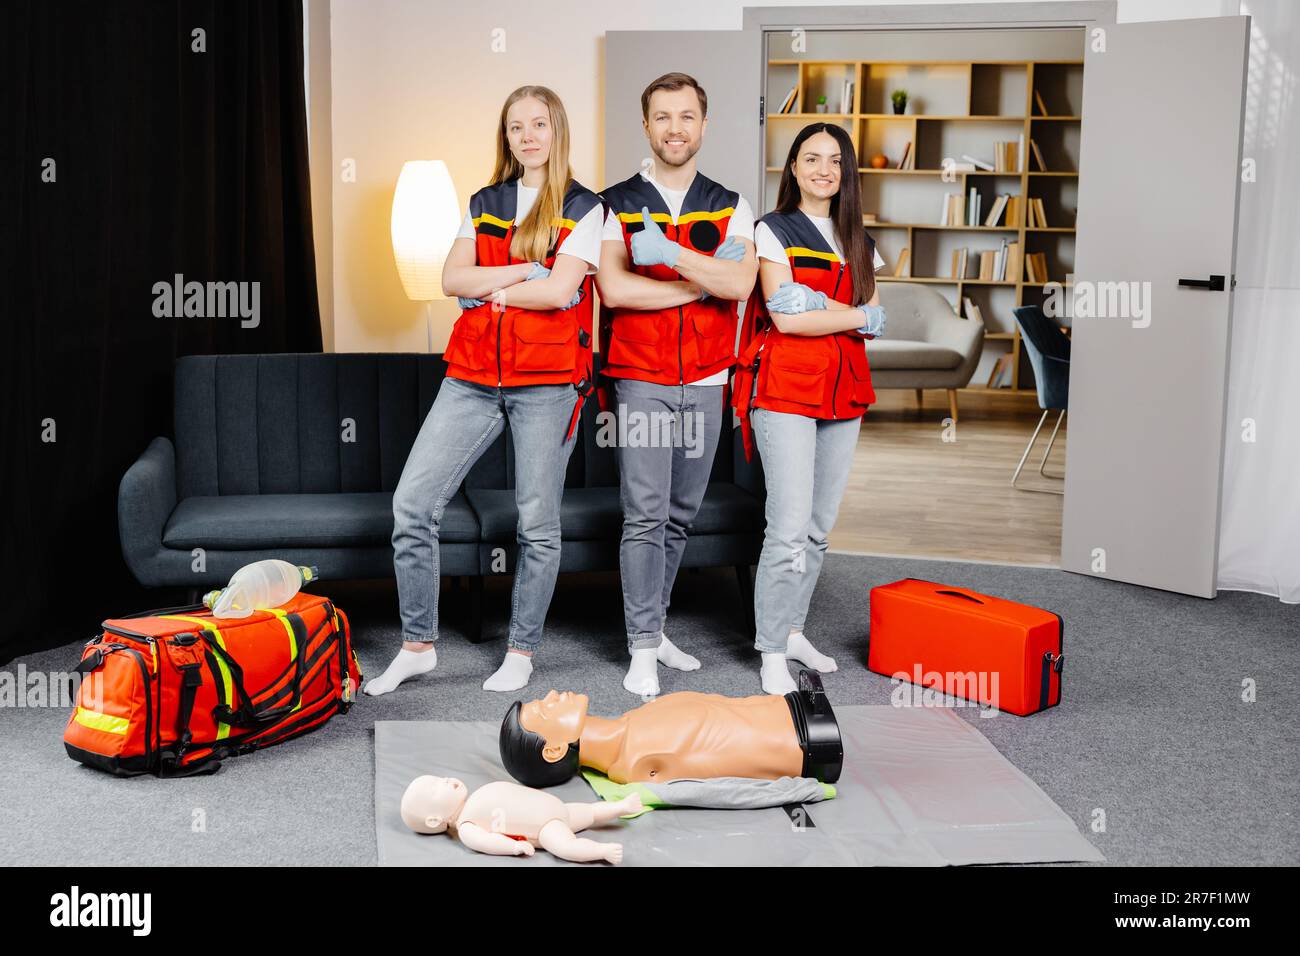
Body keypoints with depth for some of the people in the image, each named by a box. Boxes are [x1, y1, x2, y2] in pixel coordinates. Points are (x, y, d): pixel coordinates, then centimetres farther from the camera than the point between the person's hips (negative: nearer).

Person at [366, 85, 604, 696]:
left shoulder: (583, 209, 2)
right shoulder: (484, 204, 15)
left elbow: (561, 290, -12)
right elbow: (452, 279, 2)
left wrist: (490, 291, -2)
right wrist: (528, 269, -8)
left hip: (547, 380, -4)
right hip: (473, 376, 4)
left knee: (537, 522, 1)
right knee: (412, 503, -4)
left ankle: (521, 651, 16)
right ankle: (417, 645, 8)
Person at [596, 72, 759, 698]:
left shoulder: (730, 209, 8)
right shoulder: (616, 205, 1)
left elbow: (740, 283, -10)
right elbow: (614, 289, -14)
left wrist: (670, 252, -21)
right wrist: (704, 284, -13)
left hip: (706, 382, 3)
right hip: (641, 380, -3)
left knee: (681, 514, 11)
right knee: (645, 515, -8)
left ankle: (652, 625, 25)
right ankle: (643, 650, -2)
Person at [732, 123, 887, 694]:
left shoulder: (856, 240, 16)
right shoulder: (773, 231, 0)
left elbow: (875, 321, 5)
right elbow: (785, 317, -12)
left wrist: (817, 303, -9)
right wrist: (858, 315, -5)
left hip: (844, 391, 6)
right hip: (786, 391, -6)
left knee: (820, 525, 10)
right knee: (789, 528, -11)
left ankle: (793, 628, 23)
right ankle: (771, 653, -1)